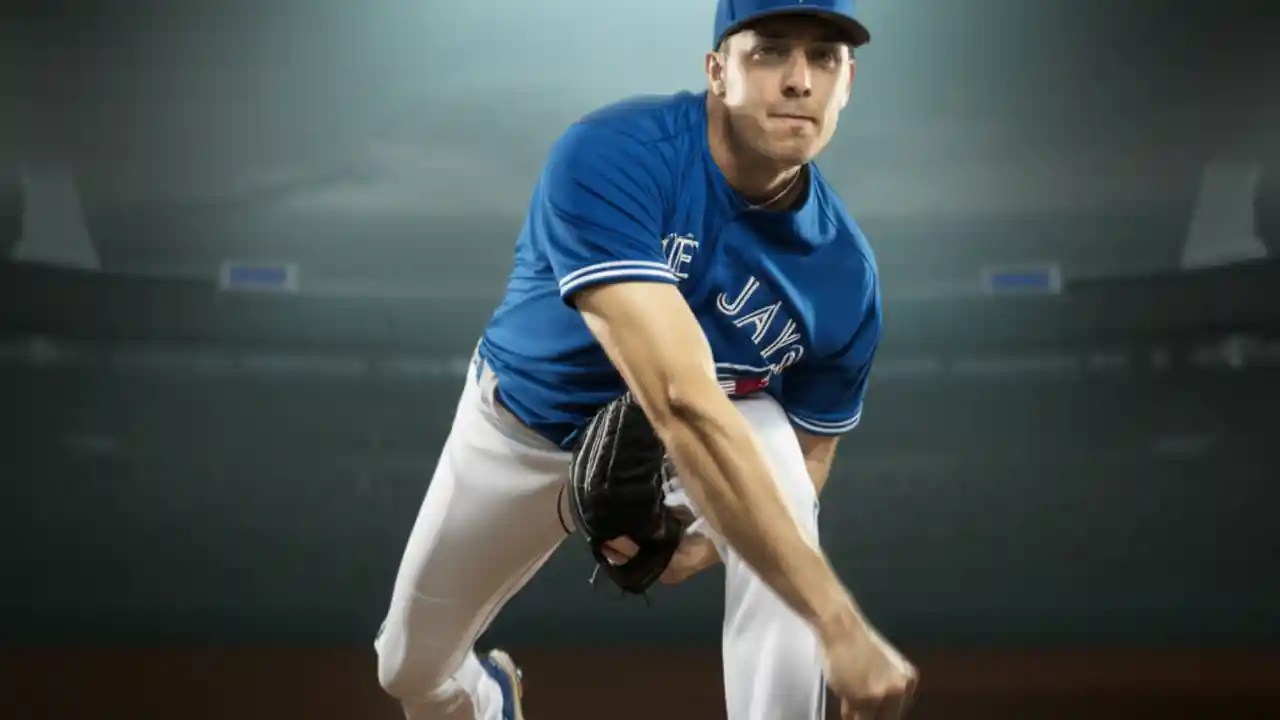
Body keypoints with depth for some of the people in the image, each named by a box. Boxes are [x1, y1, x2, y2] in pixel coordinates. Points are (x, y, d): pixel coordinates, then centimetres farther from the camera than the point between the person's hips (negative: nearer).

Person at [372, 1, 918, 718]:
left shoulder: (846, 276, -24)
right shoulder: (609, 157, -39)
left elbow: (804, 461, -7)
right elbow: (681, 404, -50)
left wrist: (707, 545, -30)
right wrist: (841, 623, -56)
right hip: (526, 429, -1)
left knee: (780, 527, -33)